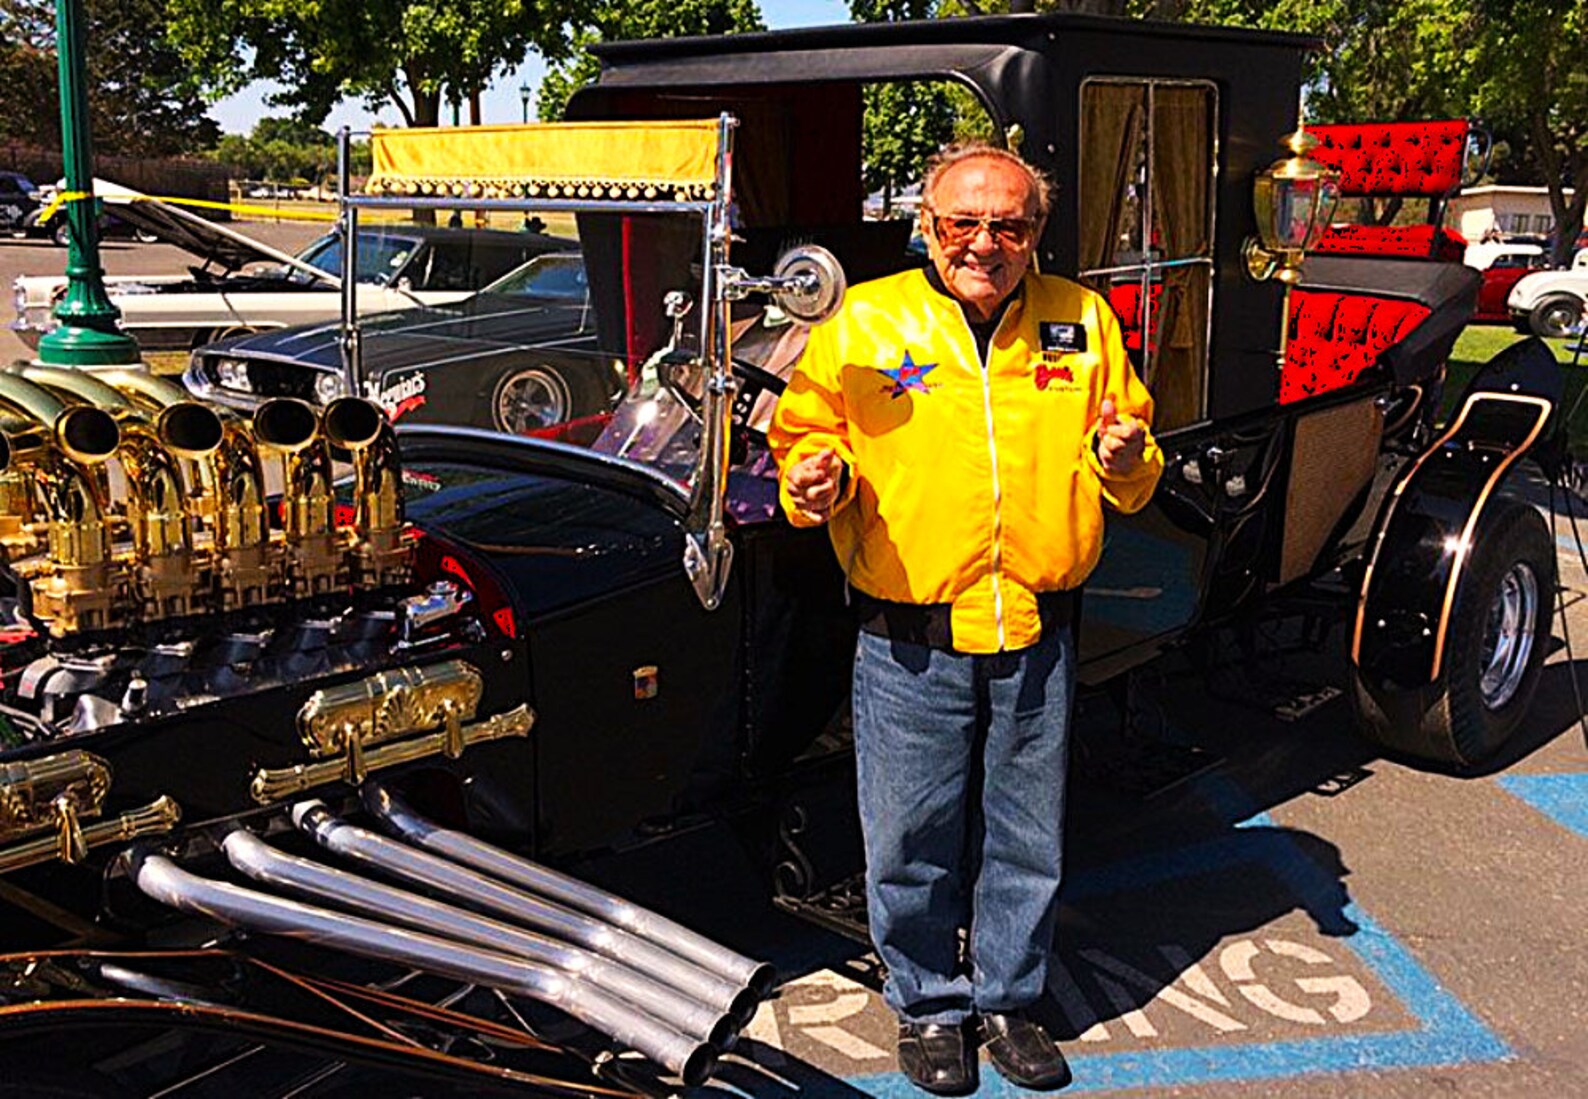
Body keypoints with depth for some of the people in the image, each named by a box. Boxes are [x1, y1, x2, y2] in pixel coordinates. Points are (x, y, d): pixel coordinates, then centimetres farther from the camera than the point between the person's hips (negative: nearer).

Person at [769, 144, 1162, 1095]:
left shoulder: (1083, 322, 6)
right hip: (909, 645, -2)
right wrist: (818, 477, -16)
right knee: (913, 840, 9)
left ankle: (1008, 999, 36)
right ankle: (929, 1006, 32)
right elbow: (803, 434, 6)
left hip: (1037, 640, 2)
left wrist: (1127, 461, -9)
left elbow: (1135, 467, 13)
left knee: (1026, 838, 15)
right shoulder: (864, 321, -2)